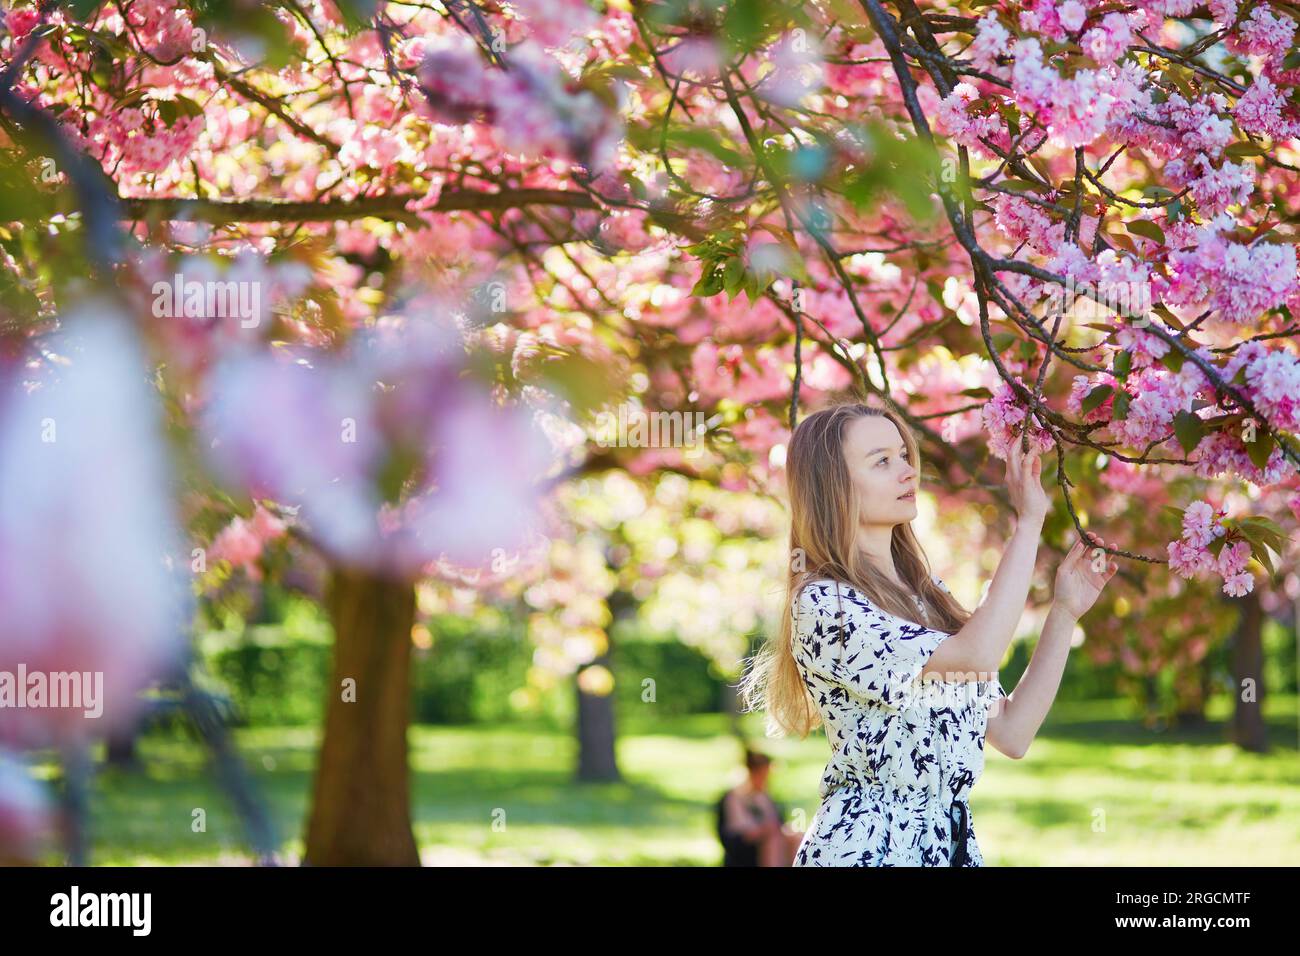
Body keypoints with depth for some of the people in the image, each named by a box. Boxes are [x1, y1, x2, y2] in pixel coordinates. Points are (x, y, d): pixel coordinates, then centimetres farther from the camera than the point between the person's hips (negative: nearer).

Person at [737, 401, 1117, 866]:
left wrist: (1065, 611, 0)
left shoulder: (926, 593, 10)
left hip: (953, 840, 7)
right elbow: (977, 654, -24)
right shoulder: (821, 604, -14)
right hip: (867, 845, -7)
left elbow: (1011, 734, 5)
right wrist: (1029, 523, -18)